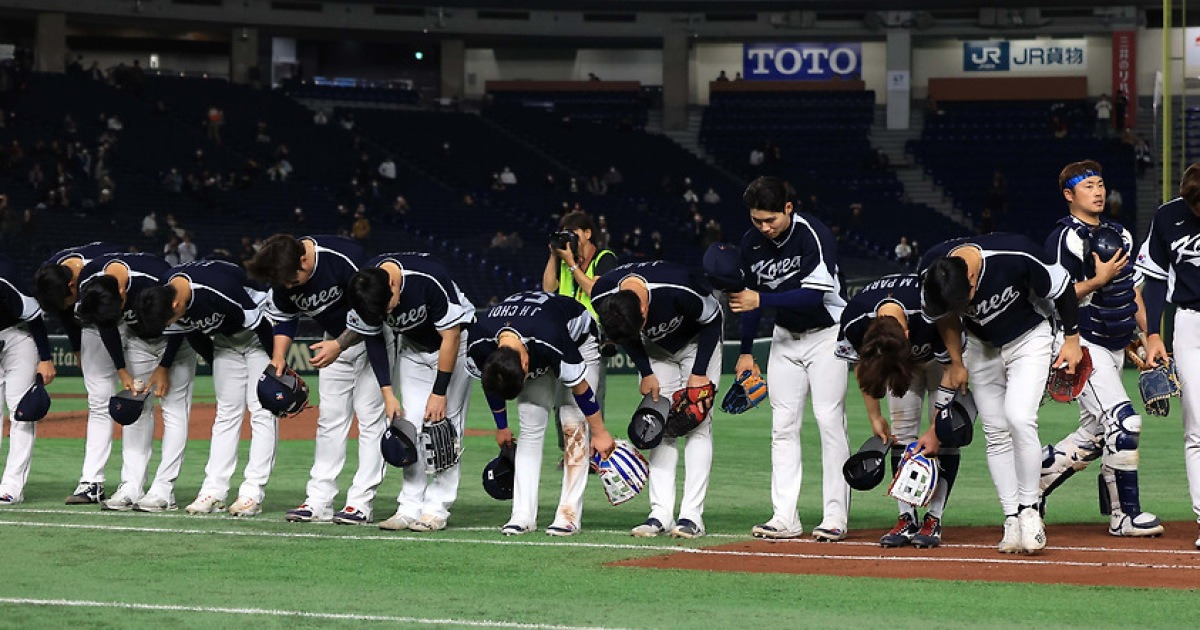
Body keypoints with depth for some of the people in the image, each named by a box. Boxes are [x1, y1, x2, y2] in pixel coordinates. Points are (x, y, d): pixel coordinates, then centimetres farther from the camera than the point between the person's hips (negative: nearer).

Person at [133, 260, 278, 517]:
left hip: (258, 334, -6)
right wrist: (216, 365, 2)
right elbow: (191, 333, -1)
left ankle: (253, 493, -14)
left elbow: (260, 323, -28)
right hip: (224, 338, 6)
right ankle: (213, 491, 0)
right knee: (227, 411, 3)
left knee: (262, 409, -11)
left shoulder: (219, 291, -39)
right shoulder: (164, 295, -17)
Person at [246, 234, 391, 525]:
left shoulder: (345, 259, -33)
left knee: (369, 414, -11)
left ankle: (361, 502, -12)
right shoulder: (282, 273, -14)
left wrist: (340, 345, -33)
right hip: (335, 340, 6)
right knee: (330, 418, 4)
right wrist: (278, 357, -11)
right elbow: (284, 317, 2)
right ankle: (318, 501, 4)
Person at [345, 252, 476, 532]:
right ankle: (410, 507, -3)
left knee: (445, 422, -10)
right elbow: (372, 339, -5)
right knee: (412, 423, -4)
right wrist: (387, 393, -9)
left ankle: (437, 508, -9)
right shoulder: (364, 288, -22)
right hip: (411, 346, 4)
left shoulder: (430, 278, -37)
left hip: (453, 341, -4)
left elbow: (451, 337, -26)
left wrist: (439, 392, -22)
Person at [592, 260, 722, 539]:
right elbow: (628, 337, -5)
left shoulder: (678, 290, -41)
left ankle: (692, 516, -14)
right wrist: (646, 373, -9)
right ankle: (661, 514, -6)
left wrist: (699, 373, -20)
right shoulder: (602, 298, -28)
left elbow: (713, 318, -21)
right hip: (657, 350, 4)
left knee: (698, 424, -11)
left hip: (698, 340, -4)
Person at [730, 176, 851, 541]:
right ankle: (784, 518, 0)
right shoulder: (751, 242, -3)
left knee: (829, 420, -11)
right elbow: (751, 296, 8)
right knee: (783, 425, 1)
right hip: (785, 336, 6)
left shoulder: (814, 236, -22)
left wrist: (761, 301, -33)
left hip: (826, 335, -6)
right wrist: (746, 351, 8)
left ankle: (835, 517, -11)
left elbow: (814, 296, -29)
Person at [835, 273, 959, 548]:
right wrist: (875, 417, -7)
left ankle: (934, 519, -12)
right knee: (901, 429, -7)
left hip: (942, 355, -3)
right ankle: (907, 519, -7)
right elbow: (861, 366, -9)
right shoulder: (855, 321, -32)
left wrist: (936, 430, -24)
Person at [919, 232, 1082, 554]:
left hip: (1029, 339, -4)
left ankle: (1029, 510, -10)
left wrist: (1072, 340, -9)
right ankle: (1012, 519, 2)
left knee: (1019, 418, -21)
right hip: (981, 346, 4)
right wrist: (956, 363, 6)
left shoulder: (1015, 256, -36)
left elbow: (1061, 287, -17)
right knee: (996, 433, -2)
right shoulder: (930, 273, -24)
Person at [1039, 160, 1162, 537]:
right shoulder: (1066, 238, -11)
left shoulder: (1119, 235, 15)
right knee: (1123, 422, -18)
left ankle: (1034, 481, 24)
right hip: (1084, 346, -9)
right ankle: (1125, 515, -12)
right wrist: (1098, 281, -22)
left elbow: (1132, 291, 20)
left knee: (1095, 435, 8)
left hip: (1115, 348, 9)